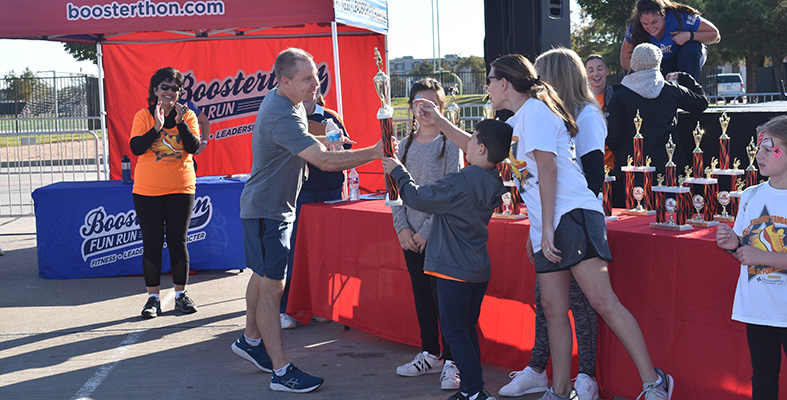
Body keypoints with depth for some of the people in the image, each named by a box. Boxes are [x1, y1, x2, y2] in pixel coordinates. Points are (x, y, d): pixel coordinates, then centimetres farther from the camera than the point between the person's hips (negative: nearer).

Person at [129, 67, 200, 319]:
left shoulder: (187, 115, 3)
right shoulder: (143, 116, 2)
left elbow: (194, 147, -9)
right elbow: (135, 148, -10)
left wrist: (180, 122, -20)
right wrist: (157, 127, -20)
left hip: (180, 189, 0)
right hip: (147, 191, 0)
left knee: (178, 241, 4)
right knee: (152, 243, 2)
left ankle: (181, 295, 15)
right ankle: (153, 298, 9)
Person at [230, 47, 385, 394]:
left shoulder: (287, 101, 4)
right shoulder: (281, 117, -29)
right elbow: (325, 161, -34)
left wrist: (326, 140, 9)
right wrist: (375, 152, -32)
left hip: (277, 205, 10)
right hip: (266, 209, -10)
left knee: (264, 275, 22)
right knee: (272, 286, -10)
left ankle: (250, 339, 40)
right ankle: (281, 371, -10)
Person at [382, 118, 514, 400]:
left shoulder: (460, 183, -21)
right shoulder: (495, 183, 4)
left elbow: (417, 197, -12)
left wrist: (398, 172, 4)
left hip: (454, 269, -8)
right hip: (479, 268, 8)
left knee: (454, 330, -3)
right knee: (468, 329, 15)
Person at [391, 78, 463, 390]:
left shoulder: (449, 143, -3)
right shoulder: (405, 146, 13)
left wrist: (426, 231, -12)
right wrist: (402, 227, -2)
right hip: (411, 236, 5)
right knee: (421, 295, 12)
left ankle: (451, 361, 0)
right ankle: (430, 355, 23)